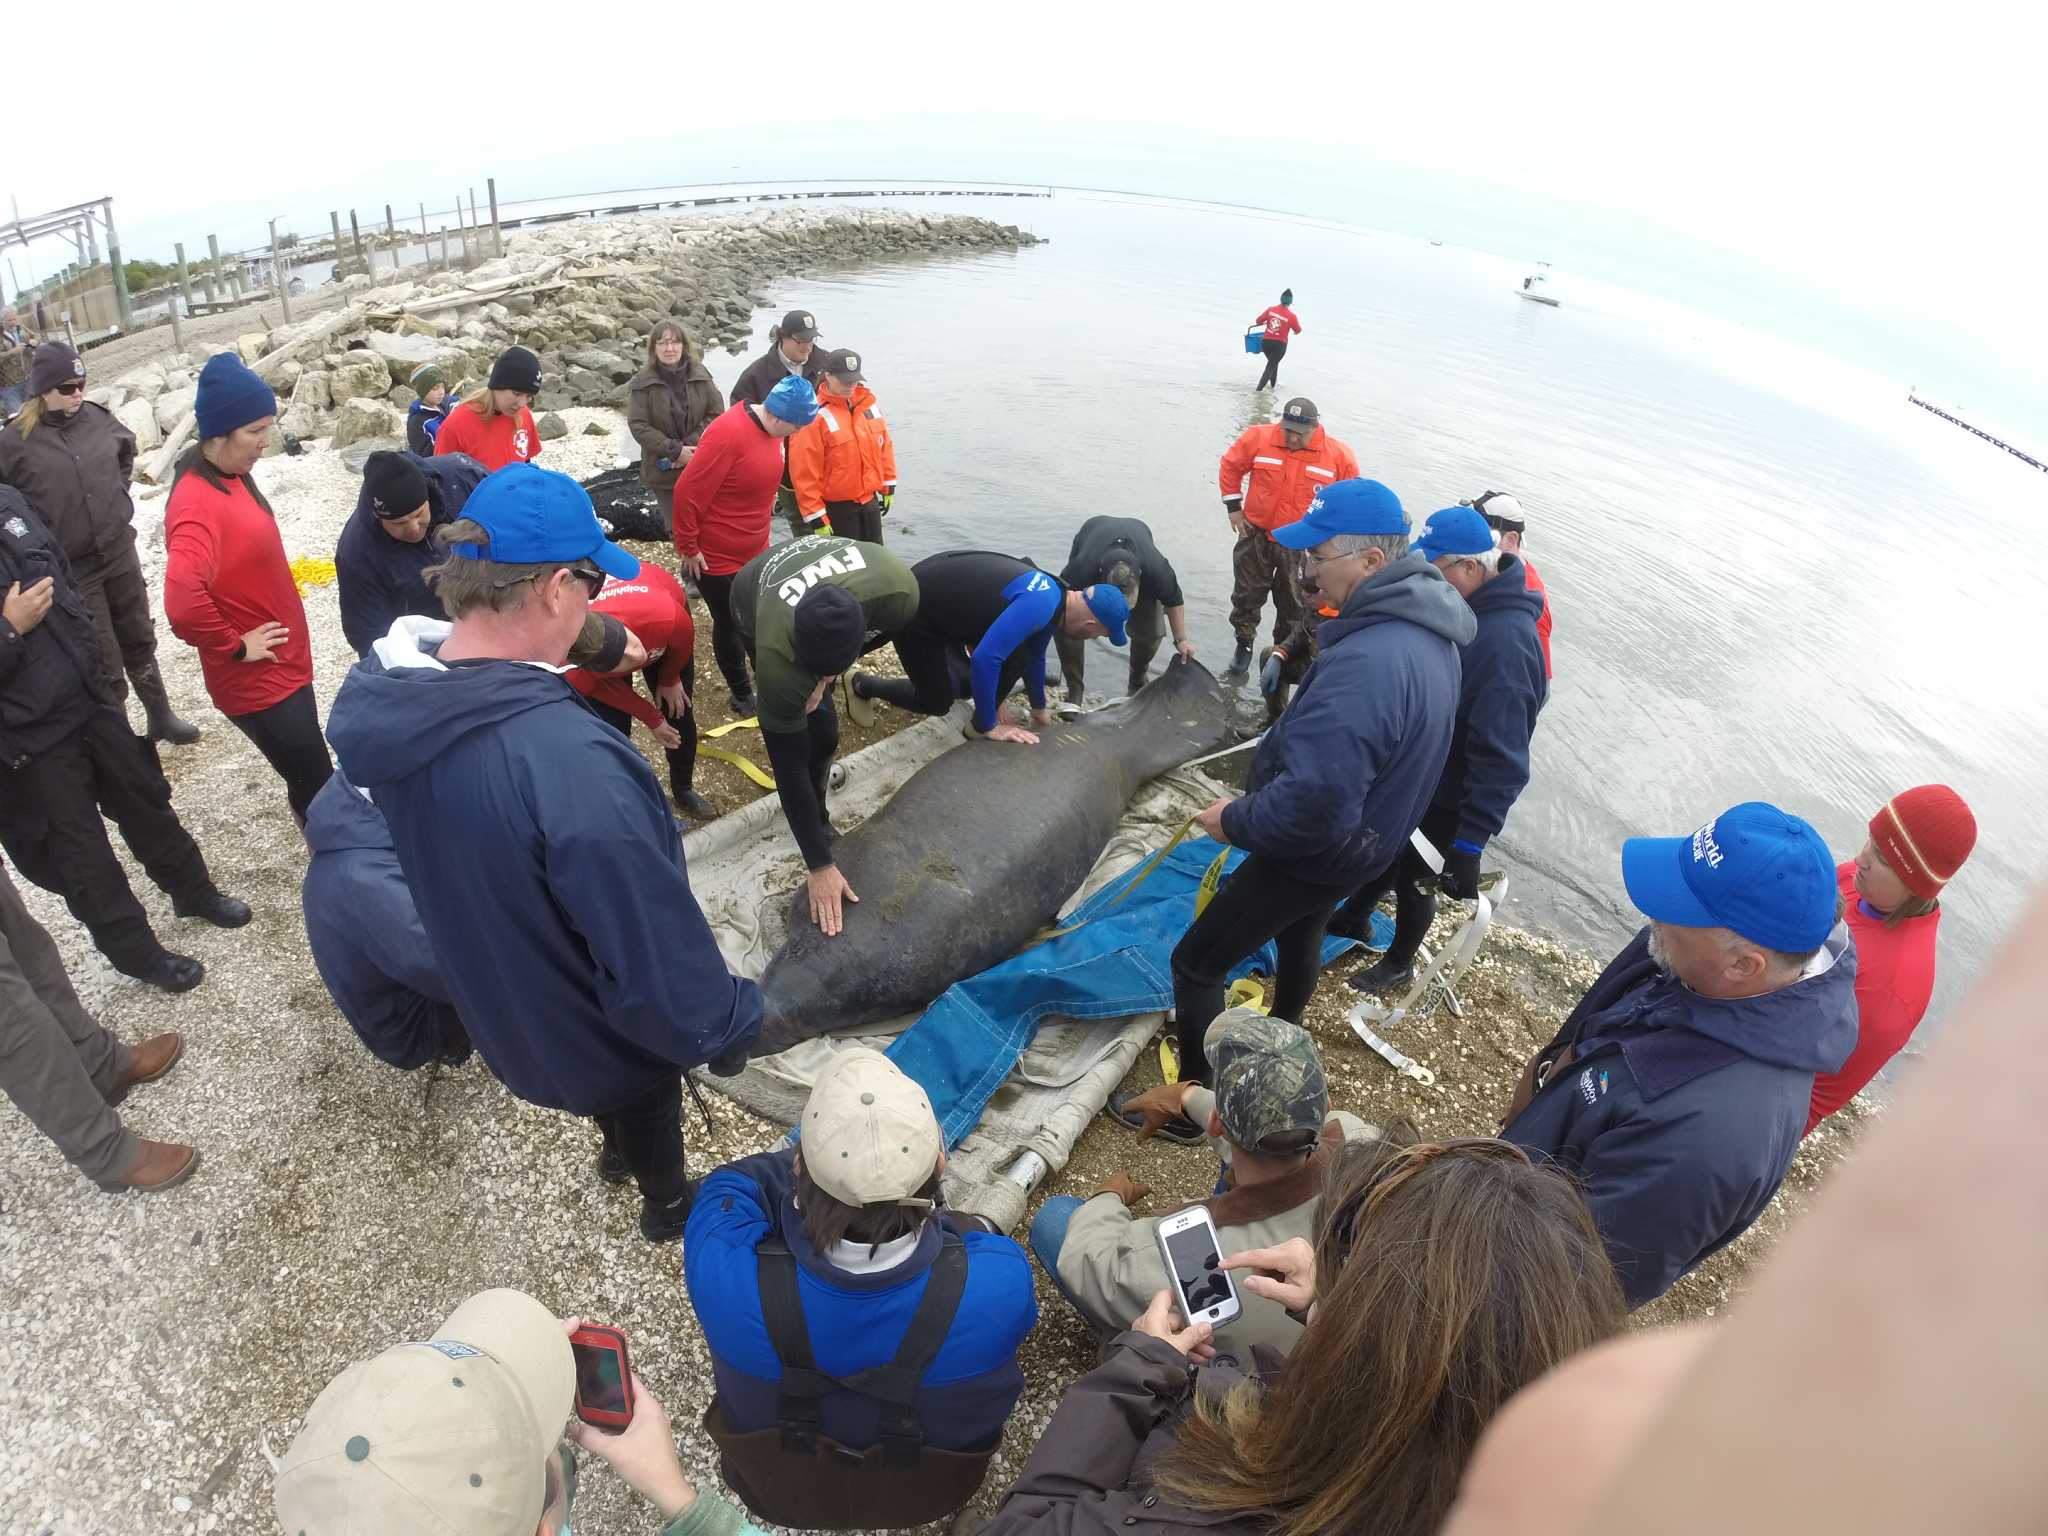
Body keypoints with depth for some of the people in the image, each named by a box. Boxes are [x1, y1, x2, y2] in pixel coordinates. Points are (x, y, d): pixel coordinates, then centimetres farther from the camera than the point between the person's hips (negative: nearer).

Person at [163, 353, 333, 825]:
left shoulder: (232, 476, 5)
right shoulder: (198, 503, -25)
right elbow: (183, 603, -38)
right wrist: (235, 647, -22)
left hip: (283, 666, 9)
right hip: (258, 681, -9)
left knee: (308, 784, 21)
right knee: (319, 790, 1)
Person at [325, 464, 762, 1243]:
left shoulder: (383, 703, -17)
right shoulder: (568, 763, -43)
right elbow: (660, 960, -35)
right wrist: (737, 1019, -17)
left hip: (496, 1001, 6)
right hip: (595, 1034, -6)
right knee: (649, 1105, 28)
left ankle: (620, 1148, 67)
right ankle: (670, 1204, 58)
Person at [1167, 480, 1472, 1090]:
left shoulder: (1364, 662, -37)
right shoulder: (1429, 633, -4)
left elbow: (1313, 803, -40)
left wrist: (1236, 821, -24)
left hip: (1311, 853, -10)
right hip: (1368, 841, 10)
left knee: (1195, 964, 3)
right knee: (1299, 936, 33)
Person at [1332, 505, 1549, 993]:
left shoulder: (1506, 642, -34)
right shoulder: (1457, 605, -5)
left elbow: (1500, 756, -34)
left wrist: (1470, 843, -33)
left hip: (1446, 801, -8)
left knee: (1413, 878, 13)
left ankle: (1399, 964, 38)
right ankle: (1353, 919, 51)